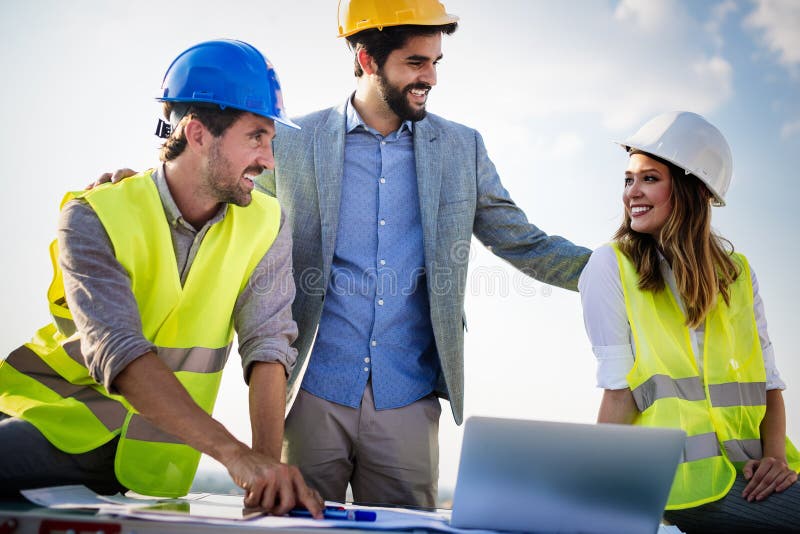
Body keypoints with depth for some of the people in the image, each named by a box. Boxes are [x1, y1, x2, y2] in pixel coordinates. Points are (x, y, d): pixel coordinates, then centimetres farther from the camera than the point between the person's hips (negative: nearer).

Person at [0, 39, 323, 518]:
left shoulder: (266, 226, -3)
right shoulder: (95, 218, -15)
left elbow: (268, 345, -9)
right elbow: (119, 353, -28)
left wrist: (268, 461, -26)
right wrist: (234, 453, -38)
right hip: (56, 417, -2)